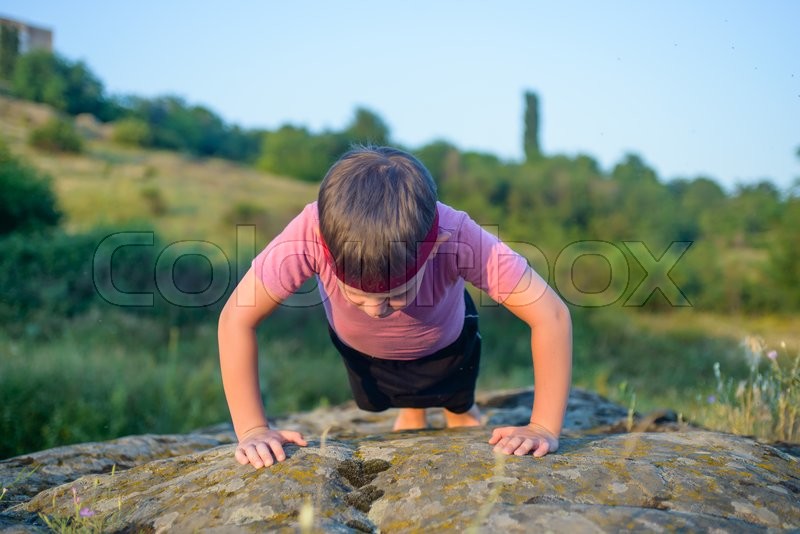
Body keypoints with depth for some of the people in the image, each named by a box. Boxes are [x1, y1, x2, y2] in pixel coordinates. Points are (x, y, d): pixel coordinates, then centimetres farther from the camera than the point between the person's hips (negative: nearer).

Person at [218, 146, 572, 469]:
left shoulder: (457, 238, -45)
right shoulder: (311, 233, -45)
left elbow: (551, 315, -39)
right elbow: (237, 319, -35)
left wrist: (544, 429, -40)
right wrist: (252, 430, -37)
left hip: (445, 341, 0)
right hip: (356, 345, 1)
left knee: (459, 408, 24)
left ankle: (463, 411, 56)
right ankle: (410, 415, 56)